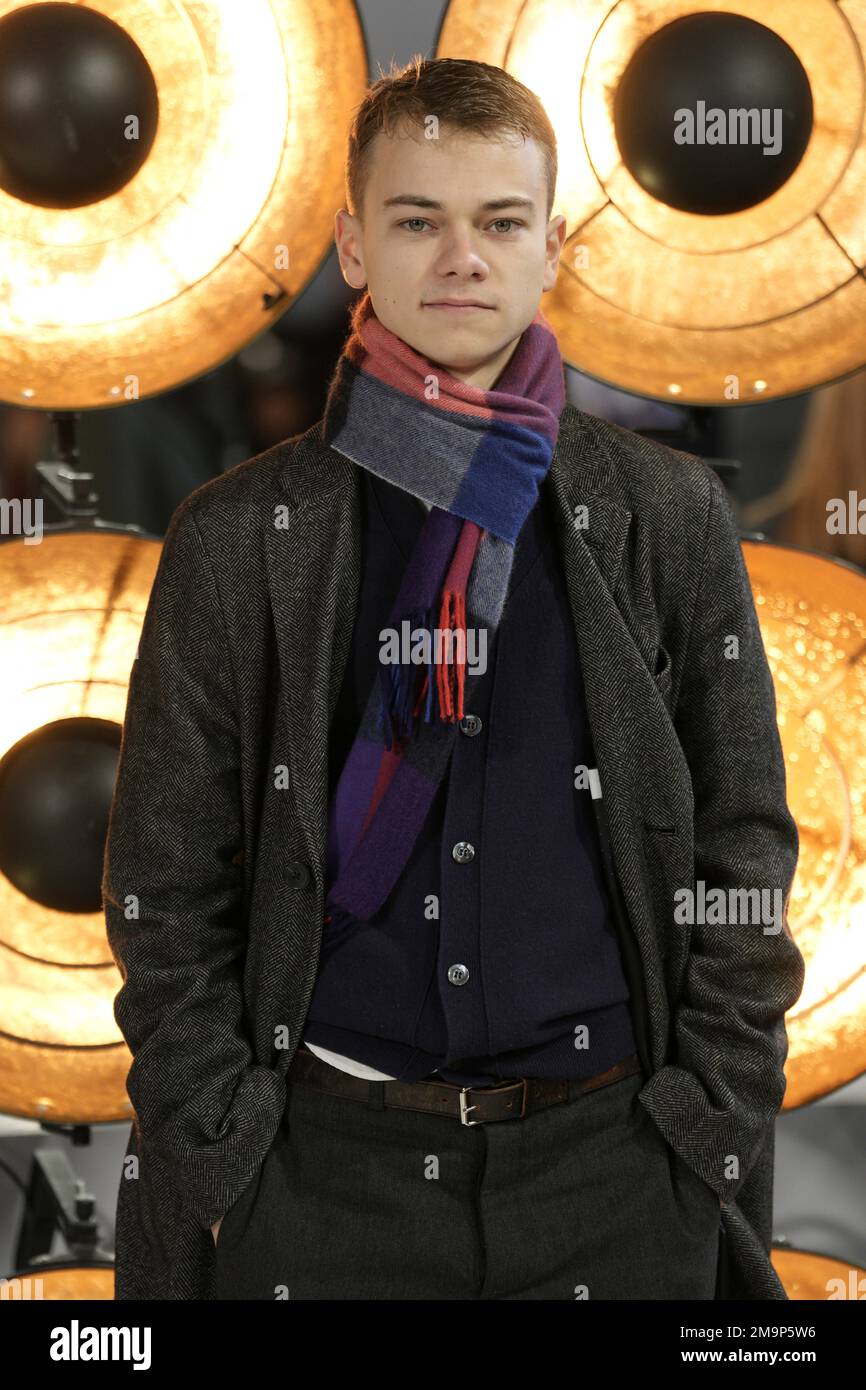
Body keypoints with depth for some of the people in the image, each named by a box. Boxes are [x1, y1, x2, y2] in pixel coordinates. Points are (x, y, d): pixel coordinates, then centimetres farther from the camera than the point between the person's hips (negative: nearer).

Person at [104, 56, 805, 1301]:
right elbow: (166, 894, 3)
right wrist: (208, 1167, -5)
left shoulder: (671, 520, 3)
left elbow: (743, 851, 5)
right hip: (323, 1179, 0)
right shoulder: (237, 543, 2)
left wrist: (713, 1149, -2)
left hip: (612, 1162, 1)